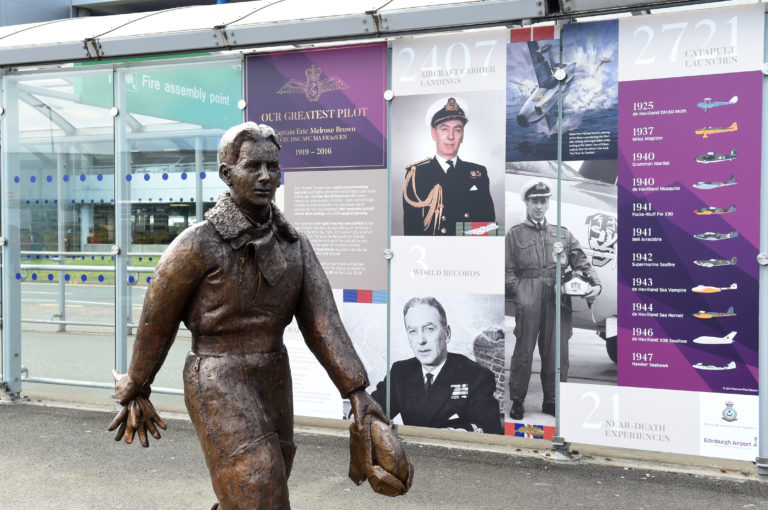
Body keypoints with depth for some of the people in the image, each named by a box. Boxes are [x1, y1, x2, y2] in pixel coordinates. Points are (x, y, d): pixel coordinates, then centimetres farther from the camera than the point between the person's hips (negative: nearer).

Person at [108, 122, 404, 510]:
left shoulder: (294, 244, 3)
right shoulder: (197, 244, -15)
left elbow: (322, 321, -3)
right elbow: (155, 322, -4)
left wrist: (357, 391, -13)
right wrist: (135, 393, 6)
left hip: (271, 385, 7)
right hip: (219, 389, -7)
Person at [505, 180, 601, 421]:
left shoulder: (562, 234, 18)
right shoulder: (515, 234, 10)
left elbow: (581, 262, 11)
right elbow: (508, 271, 4)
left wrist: (595, 284, -5)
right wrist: (519, 293, -9)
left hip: (558, 299, 3)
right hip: (529, 300, -3)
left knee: (557, 353, 5)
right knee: (524, 351, 0)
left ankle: (552, 401, 18)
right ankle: (517, 402, 10)